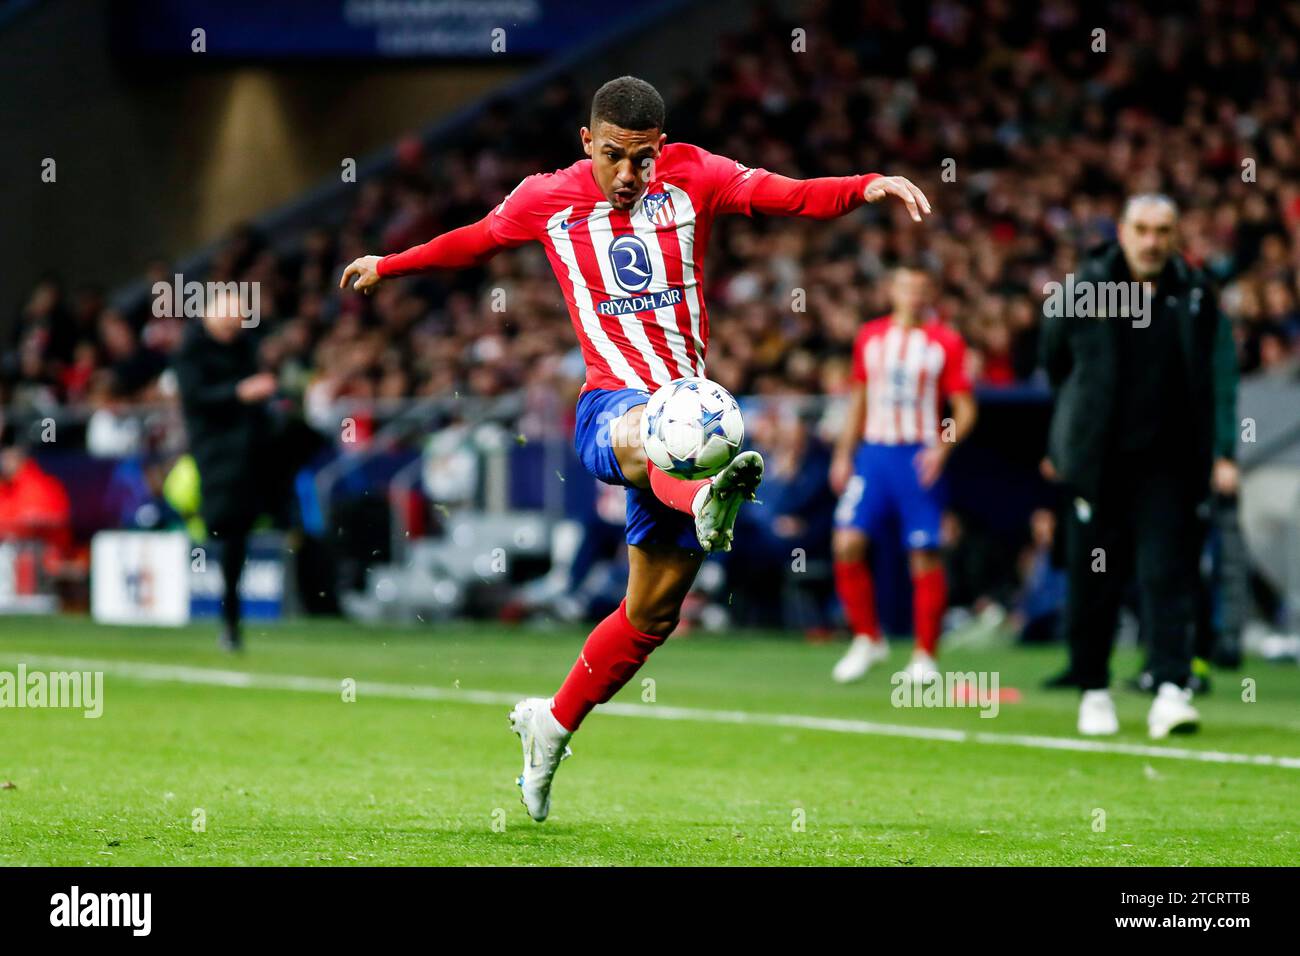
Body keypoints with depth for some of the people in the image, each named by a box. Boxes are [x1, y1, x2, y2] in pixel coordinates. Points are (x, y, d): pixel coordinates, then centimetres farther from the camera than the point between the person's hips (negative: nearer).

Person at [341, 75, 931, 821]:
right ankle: (707, 504, -78)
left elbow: (790, 195, -9)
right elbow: (476, 242, 26)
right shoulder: (546, 200, 6)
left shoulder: (693, 179, 4)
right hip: (611, 404, -3)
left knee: (654, 611, 7)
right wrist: (388, 266, 38)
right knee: (649, 429, -42)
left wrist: (868, 188, -26)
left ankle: (552, 724, 28)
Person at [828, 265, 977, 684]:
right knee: (847, 543, -9)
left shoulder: (946, 342, 0)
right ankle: (868, 639, 7)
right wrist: (843, 455, 13)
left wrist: (943, 448, -16)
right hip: (873, 453, 3)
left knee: (925, 555, -5)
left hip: (920, 458, -3)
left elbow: (965, 409, 0)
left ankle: (925, 657, 6)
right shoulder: (870, 337, 11)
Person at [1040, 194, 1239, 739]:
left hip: (1167, 464, 0)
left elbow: (1219, 379, 7)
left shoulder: (1195, 295, 4)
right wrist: (1062, 441, 16)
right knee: (1093, 581, 4)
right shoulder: (1082, 289, 0)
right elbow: (1054, 362, 12)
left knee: (1167, 575, -9)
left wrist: (1222, 453, 3)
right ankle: (1093, 691, 17)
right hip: (1096, 463, 0)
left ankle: (1171, 690, -17)